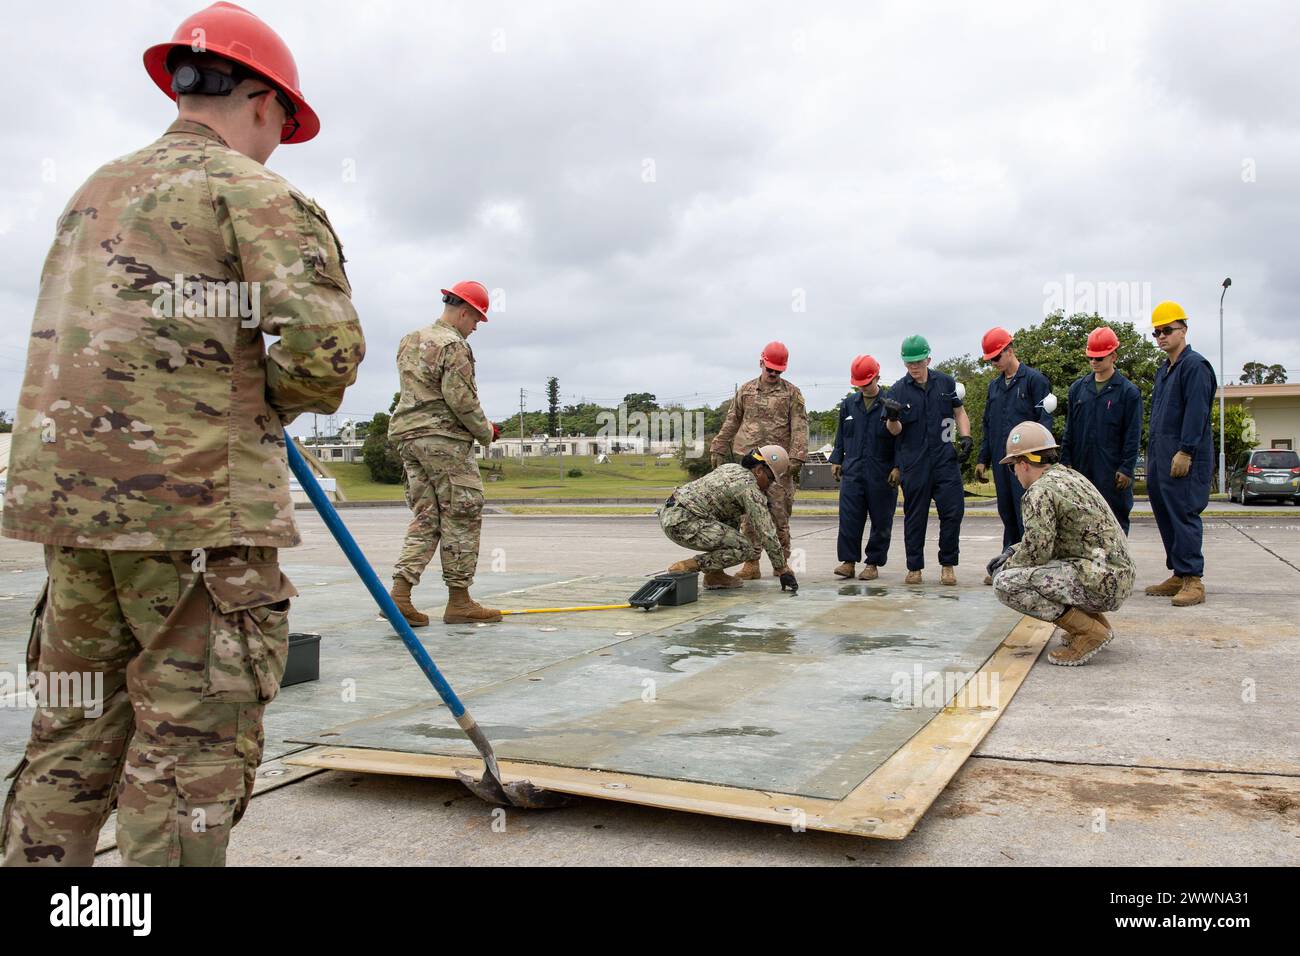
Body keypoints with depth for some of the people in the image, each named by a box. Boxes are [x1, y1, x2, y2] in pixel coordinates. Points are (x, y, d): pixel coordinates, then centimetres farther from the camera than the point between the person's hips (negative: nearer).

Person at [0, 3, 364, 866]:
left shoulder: (95, 191, 20)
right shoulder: (255, 192, -4)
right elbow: (325, 348, -17)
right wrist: (275, 400, 3)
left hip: (70, 498, 8)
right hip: (199, 506, -7)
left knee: (77, 731, 17)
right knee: (192, 744, 0)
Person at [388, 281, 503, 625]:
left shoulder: (409, 341, 18)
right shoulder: (454, 346, -11)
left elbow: (415, 392, 17)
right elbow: (462, 400, -17)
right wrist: (486, 432, -3)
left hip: (408, 434, 9)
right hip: (444, 440, -8)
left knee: (425, 517, 9)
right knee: (462, 518, 0)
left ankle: (400, 592, -1)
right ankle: (459, 600, 4)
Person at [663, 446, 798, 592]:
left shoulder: (730, 467, 18)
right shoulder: (749, 486, -9)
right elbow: (767, 533, -9)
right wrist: (782, 570, -4)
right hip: (683, 524, -10)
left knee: (733, 520, 24)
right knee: (745, 549, -9)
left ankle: (714, 575, 17)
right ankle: (687, 566, -10)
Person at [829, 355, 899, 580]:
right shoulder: (848, 404, 11)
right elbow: (841, 435, 19)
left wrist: (897, 467, -8)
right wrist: (836, 460, 14)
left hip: (881, 473, -3)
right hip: (852, 470, 3)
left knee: (881, 521, 4)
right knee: (848, 518, -3)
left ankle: (873, 564, 13)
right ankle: (848, 561, 4)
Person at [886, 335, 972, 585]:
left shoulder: (945, 382, 7)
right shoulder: (898, 390, 1)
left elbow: (959, 413, 17)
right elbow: (895, 430, -1)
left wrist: (965, 437, 2)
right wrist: (892, 418, -23)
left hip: (945, 458, 1)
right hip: (913, 463, -1)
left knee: (953, 510, -4)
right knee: (914, 516, 5)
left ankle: (948, 564, 11)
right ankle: (914, 568, 15)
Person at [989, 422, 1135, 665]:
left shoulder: (1040, 492, -13)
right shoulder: (1070, 475, 17)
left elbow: (1036, 552, -16)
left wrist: (1005, 566, 2)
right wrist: (1014, 550, 17)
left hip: (1100, 582, -10)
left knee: (1006, 583, -14)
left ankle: (1089, 631, -9)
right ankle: (1097, 621, 16)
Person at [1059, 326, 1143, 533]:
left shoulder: (1128, 391, -1)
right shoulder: (1078, 388, 11)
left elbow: (1133, 436, -3)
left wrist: (1126, 469, -9)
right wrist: (1066, 462, 6)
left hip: (1112, 471, -4)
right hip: (1081, 469, 4)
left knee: (1116, 519, 0)